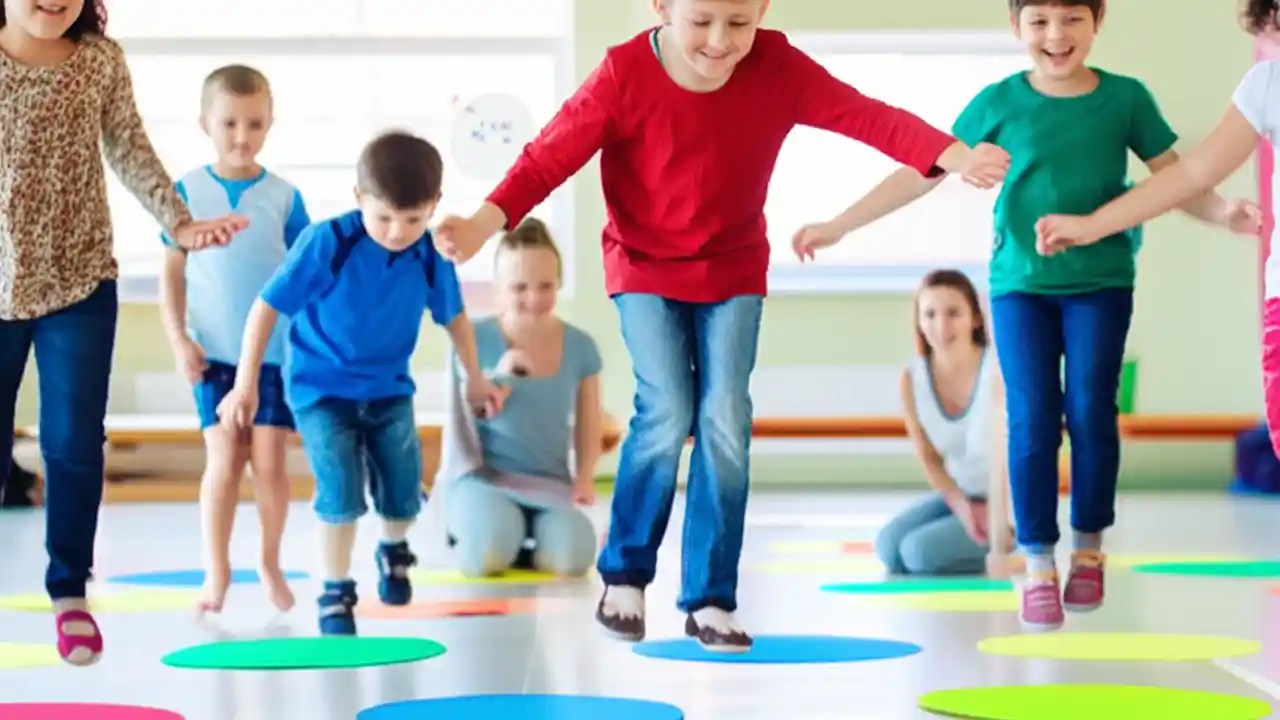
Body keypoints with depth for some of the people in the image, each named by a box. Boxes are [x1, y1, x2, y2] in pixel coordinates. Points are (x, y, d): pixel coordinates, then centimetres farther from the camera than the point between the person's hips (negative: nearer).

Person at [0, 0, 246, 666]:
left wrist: (177, 221, -5)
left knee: (74, 443, 1)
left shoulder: (101, 61, 0)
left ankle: (70, 591, 14)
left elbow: (131, 151, 4)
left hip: (81, 284, 0)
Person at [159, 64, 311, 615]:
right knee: (223, 460, -6)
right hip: (214, 352, 0)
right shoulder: (187, 192, -1)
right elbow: (172, 273, 2)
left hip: (276, 350, 0)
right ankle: (216, 571, 6)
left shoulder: (283, 196, -1)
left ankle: (270, 563, 18)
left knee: (268, 460, 0)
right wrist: (179, 341, -6)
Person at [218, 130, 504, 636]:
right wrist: (245, 384, -18)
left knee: (402, 493, 5)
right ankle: (335, 594, 5)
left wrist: (474, 378, 17)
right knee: (340, 490, -14)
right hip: (321, 387, -3)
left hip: (389, 389, 4)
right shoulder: (328, 242, -24)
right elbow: (267, 307, -19)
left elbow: (453, 315, 7)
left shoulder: (430, 254, -13)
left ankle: (393, 551, 39)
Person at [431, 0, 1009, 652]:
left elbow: (867, 116, -19)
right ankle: (624, 573, 8)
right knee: (667, 414, -14)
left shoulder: (777, 67, -16)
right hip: (645, 268, -2)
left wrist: (952, 156, -32)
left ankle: (709, 598, 5)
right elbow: (551, 155, -22)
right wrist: (485, 223, -35)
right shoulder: (625, 74, -22)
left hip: (734, 270, 2)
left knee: (726, 421, -6)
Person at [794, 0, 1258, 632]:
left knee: (1091, 412, 0)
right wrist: (840, 225, -3)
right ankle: (1039, 568, 2)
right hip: (1020, 284, 0)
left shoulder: (1125, 97, -2)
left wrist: (1222, 213, -19)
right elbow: (924, 171, -1)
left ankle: (1089, 550, 18)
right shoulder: (999, 102, -3)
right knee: (1031, 420, -4)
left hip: (1101, 283, 0)